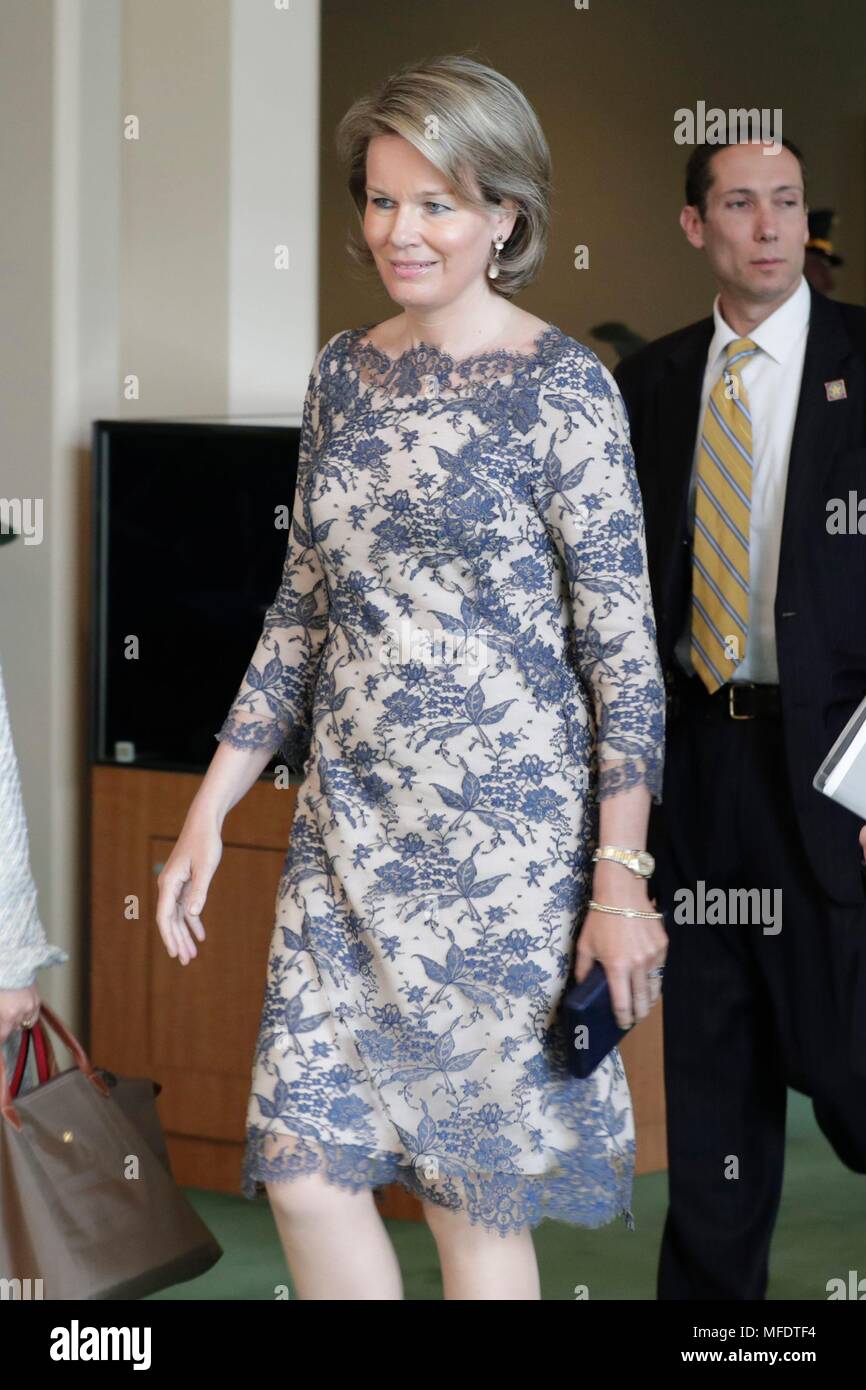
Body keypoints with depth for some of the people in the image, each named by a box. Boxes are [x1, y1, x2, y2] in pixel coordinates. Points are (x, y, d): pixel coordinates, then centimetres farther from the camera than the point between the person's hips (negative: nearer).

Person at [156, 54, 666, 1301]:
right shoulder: (345, 372, 9)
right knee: (304, 1169, 1)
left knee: (476, 1197, 2)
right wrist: (211, 809, 11)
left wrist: (622, 876, -14)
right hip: (348, 827, 5)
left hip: (507, 840, -5)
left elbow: (623, 646, -9)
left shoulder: (560, 386, -7)